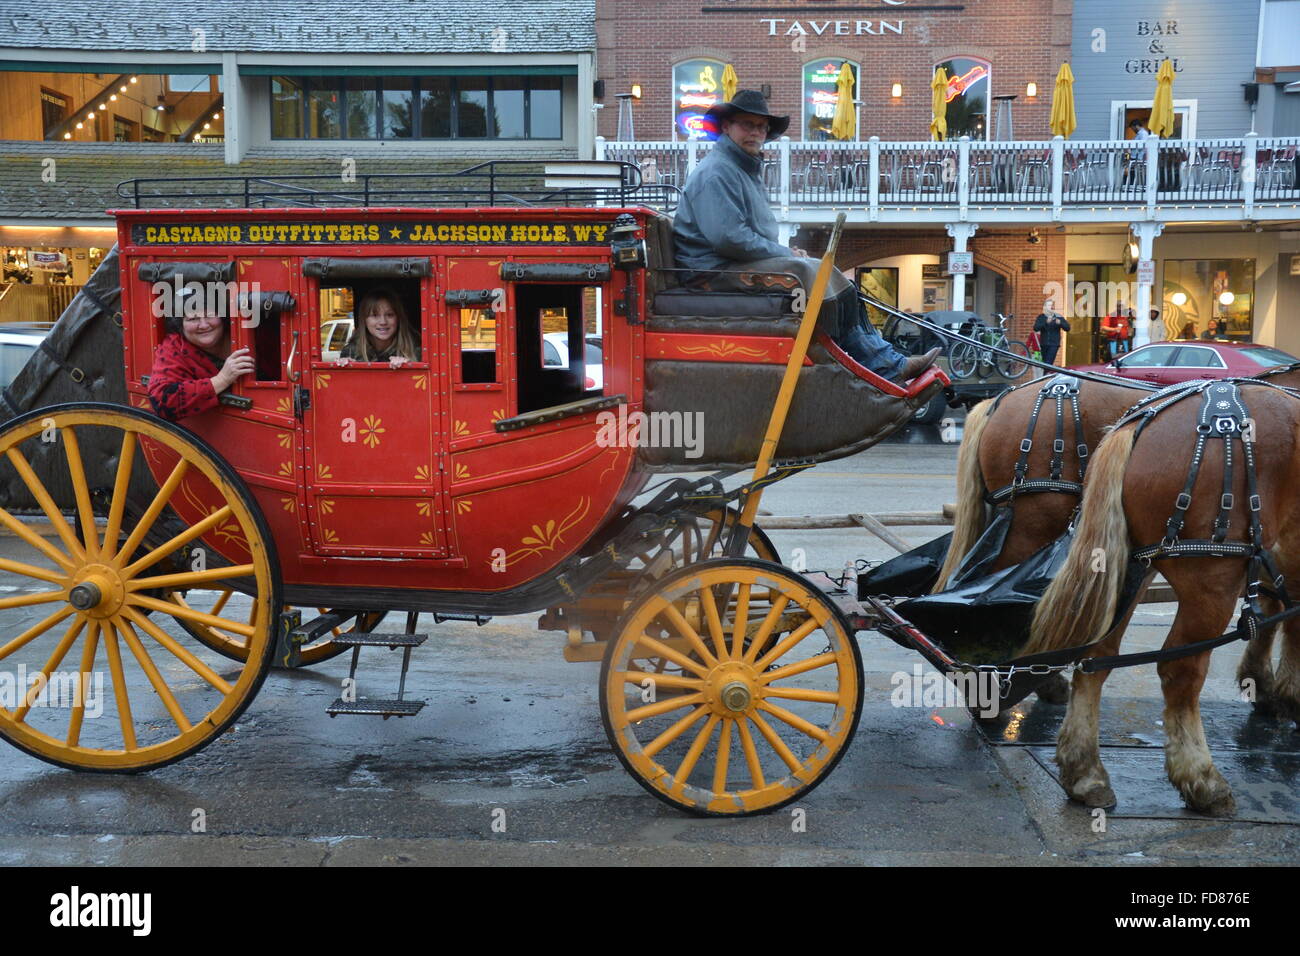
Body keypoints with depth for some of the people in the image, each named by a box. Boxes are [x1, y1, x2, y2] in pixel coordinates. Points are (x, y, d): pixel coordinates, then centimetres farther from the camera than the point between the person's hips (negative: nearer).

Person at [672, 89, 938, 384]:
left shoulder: (744, 169, 24)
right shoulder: (717, 172, -11)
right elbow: (728, 237, -22)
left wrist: (786, 252, 8)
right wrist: (783, 253, -12)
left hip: (740, 266, 10)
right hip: (719, 271, -10)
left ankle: (892, 364, -7)